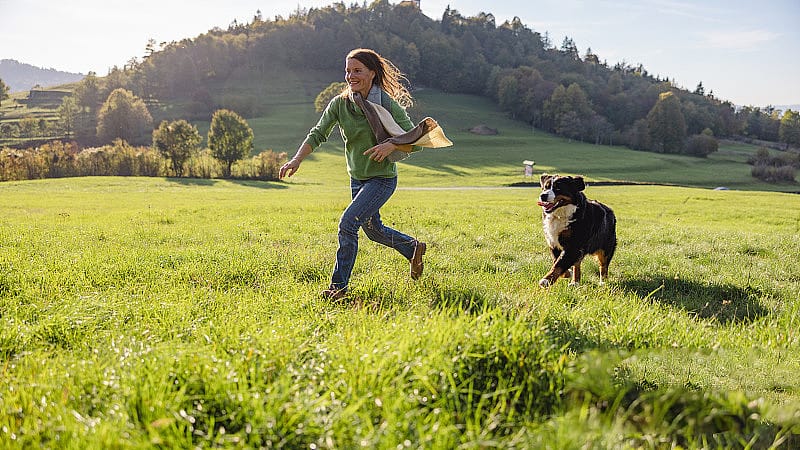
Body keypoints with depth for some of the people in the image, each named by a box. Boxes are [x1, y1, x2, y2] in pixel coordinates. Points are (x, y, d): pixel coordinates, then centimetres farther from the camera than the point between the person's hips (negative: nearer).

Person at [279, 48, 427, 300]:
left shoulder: (388, 104, -17)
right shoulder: (340, 103, -6)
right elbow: (318, 134, -8)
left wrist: (392, 145, -33)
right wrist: (297, 160, -23)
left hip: (382, 178, -6)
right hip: (357, 177, 6)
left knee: (347, 223, -18)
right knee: (373, 230, 20)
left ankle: (339, 286, -5)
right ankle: (413, 248, 46)